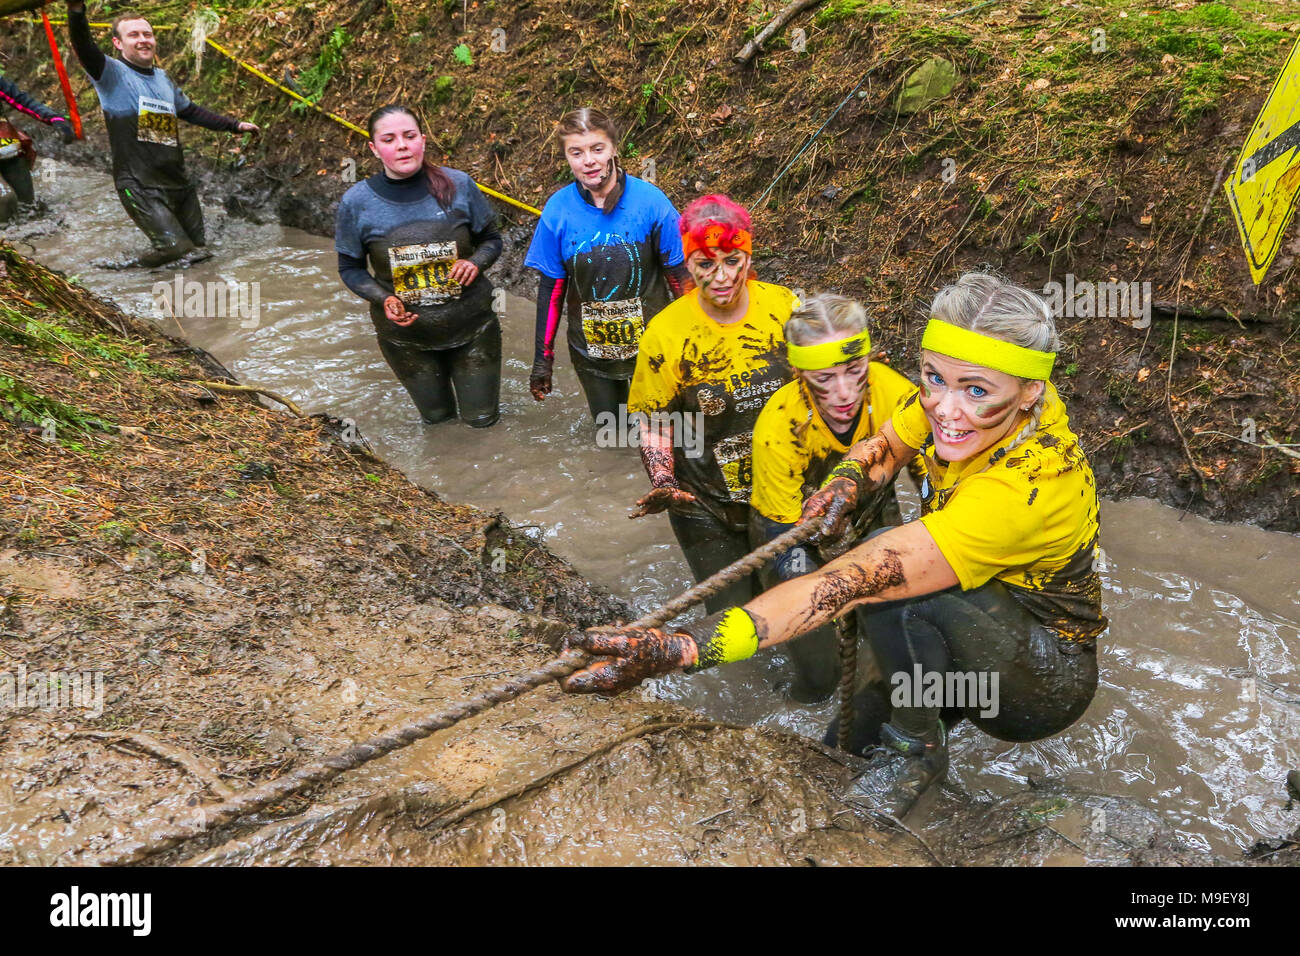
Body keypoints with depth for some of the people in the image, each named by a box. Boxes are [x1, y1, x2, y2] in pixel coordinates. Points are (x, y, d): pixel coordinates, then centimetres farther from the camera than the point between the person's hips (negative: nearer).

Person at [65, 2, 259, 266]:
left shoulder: (163, 78, 17)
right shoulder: (111, 73, -4)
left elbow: (192, 112, 30)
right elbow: (83, 46, -23)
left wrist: (235, 125, 31)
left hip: (178, 182, 7)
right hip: (140, 185, -7)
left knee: (197, 249, 11)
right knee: (175, 247, -19)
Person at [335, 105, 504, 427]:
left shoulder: (458, 185, -11)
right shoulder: (357, 202, -11)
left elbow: (491, 240, 2)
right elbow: (350, 268, -1)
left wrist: (475, 262, -20)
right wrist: (383, 299, -19)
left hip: (471, 325, 0)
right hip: (405, 336, 0)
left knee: (481, 419, 12)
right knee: (437, 417, 19)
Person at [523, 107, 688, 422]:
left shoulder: (650, 200, -14)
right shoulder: (558, 210, -10)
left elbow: (678, 274, -7)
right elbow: (551, 287, -3)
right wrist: (542, 358, 0)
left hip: (650, 341, -1)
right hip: (590, 347, 1)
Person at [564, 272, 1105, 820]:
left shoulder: (1026, 487, -38)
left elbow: (846, 585, -43)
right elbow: (885, 445, 4)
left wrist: (678, 650, -47)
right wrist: (846, 483, -21)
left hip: (1048, 686, -8)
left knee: (892, 572, -31)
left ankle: (914, 751, -7)